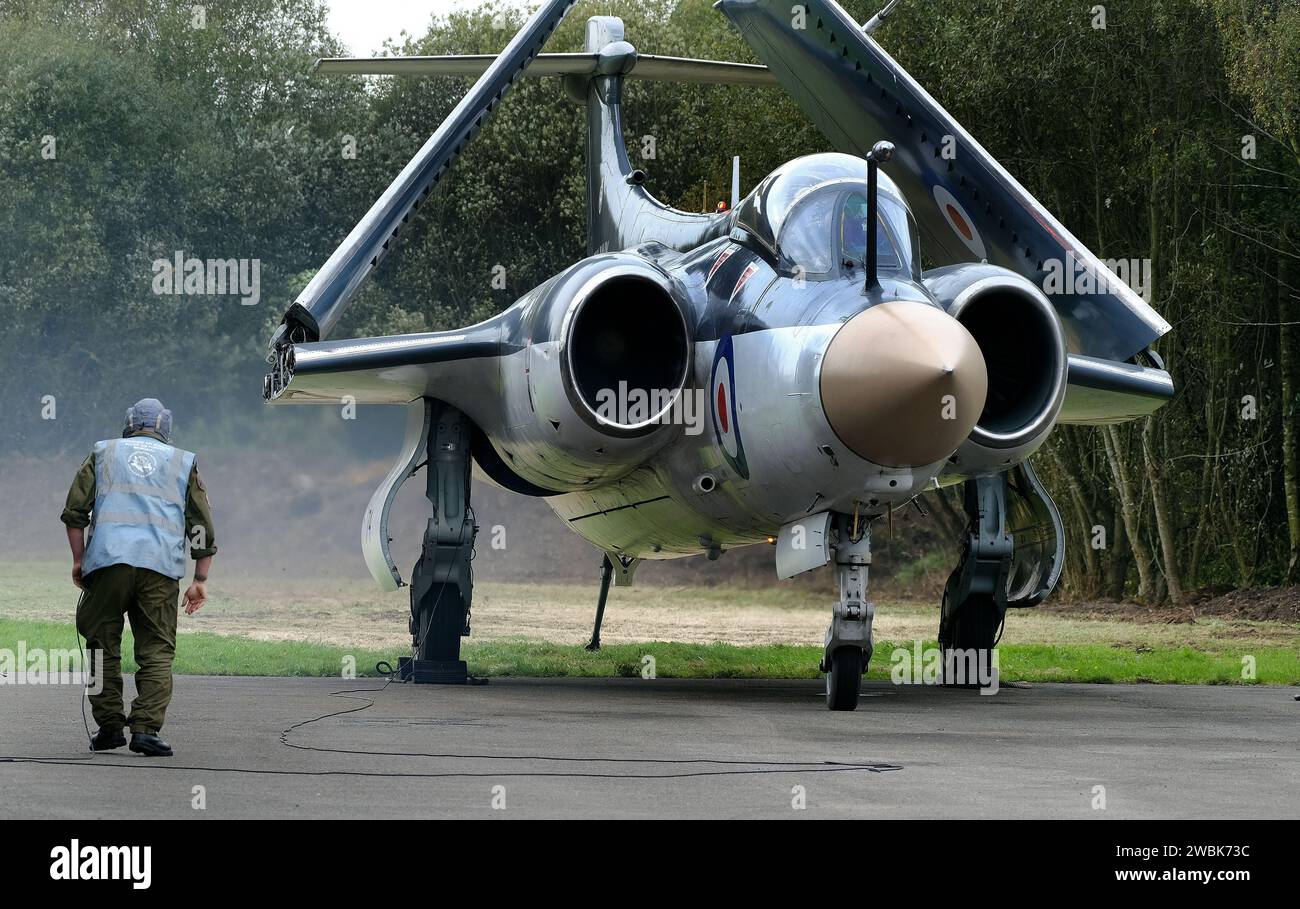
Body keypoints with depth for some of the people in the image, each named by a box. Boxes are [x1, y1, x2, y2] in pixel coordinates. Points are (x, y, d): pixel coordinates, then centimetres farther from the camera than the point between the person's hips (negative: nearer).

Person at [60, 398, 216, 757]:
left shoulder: (103, 453, 20)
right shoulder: (183, 462, 21)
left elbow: (74, 510, 10)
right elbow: (203, 528, 17)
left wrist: (78, 560, 16)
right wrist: (200, 581, 20)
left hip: (107, 558, 0)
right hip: (161, 566, 0)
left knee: (103, 646, 9)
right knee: (157, 652, 0)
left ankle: (109, 725, 5)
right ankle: (146, 729, -12)